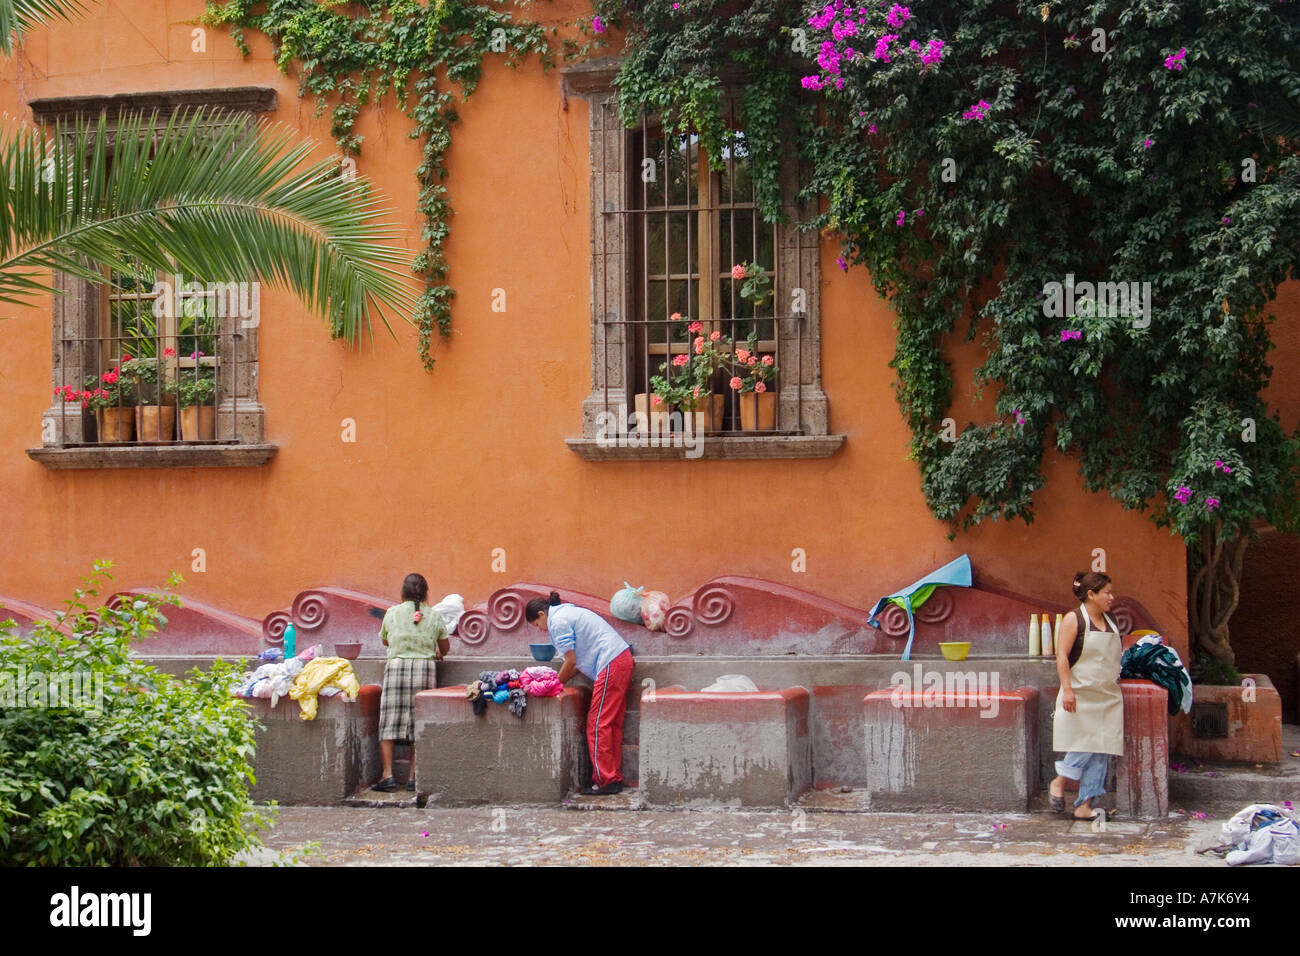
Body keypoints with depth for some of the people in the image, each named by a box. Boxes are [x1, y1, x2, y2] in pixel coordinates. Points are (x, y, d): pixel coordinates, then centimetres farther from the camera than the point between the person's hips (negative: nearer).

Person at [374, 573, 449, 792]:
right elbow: (445, 647, 19)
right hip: (425, 668, 1)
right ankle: (413, 776, 3)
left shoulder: (392, 613, 7)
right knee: (419, 723, 5)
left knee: (389, 722, 2)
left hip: (396, 666, -1)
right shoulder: (434, 616, 8)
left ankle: (387, 774, -6)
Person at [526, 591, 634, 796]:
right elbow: (581, 660, 22)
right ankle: (615, 779, 12)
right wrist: (559, 680, 17)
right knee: (612, 725, 11)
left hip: (610, 665, -10)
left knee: (598, 725, -7)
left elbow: (571, 661, -7)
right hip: (623, 658, 10)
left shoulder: (558, 621, -6)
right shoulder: (569, 613, 25)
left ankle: (605, 781, -8)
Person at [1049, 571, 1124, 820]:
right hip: (1081, 695, -7)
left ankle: (1085, 806, 4)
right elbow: (1062, 656, -13)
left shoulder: (1110, 623, 15)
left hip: (1108, 697, 7)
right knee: (1085, 746, -12)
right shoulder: (1074, 620, -6)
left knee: (1100, 752, 1)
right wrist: (1067, 689, -21)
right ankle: (1058, 783, 12)